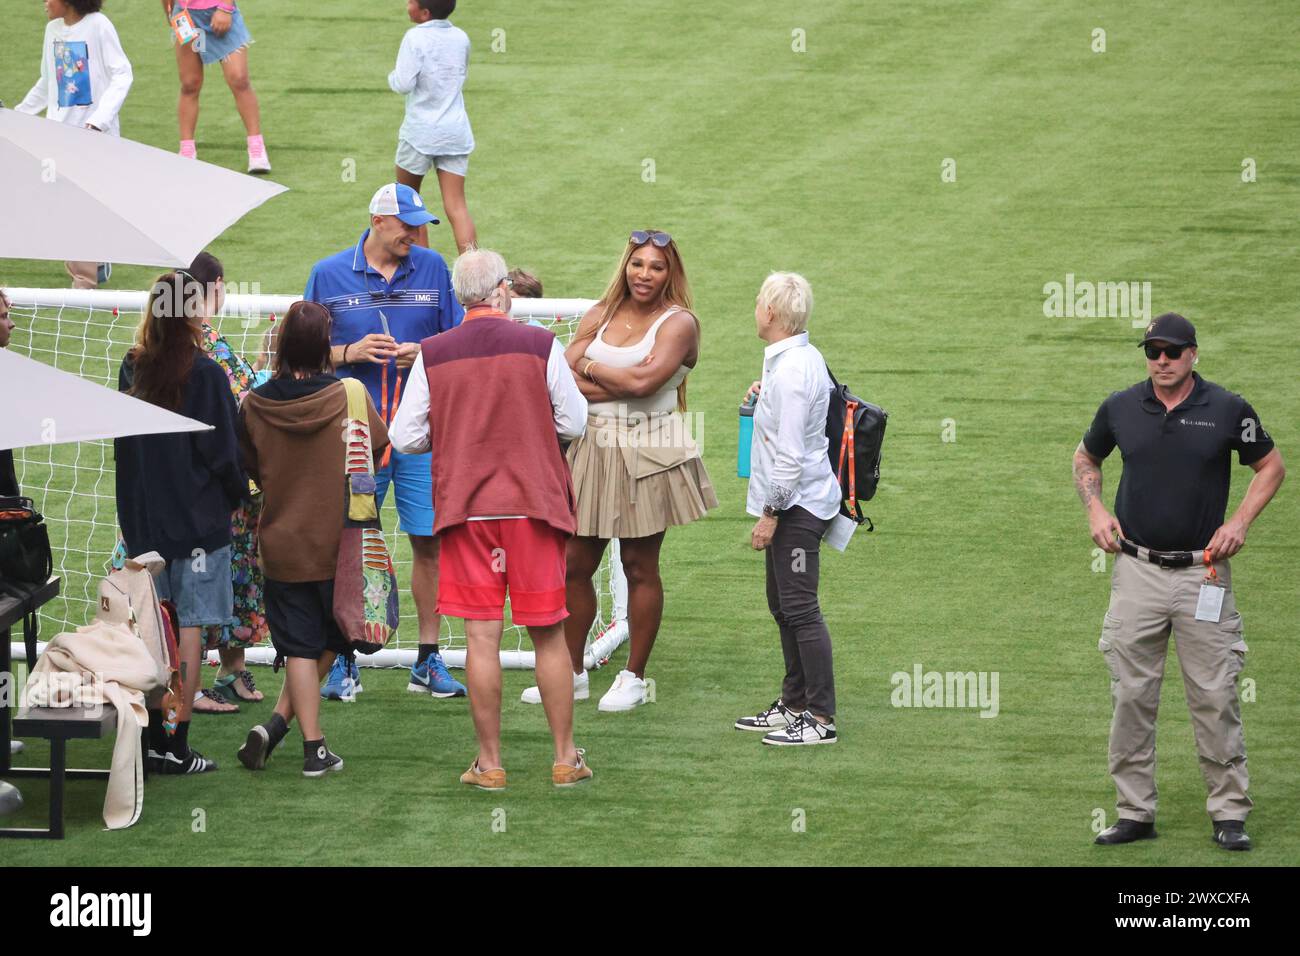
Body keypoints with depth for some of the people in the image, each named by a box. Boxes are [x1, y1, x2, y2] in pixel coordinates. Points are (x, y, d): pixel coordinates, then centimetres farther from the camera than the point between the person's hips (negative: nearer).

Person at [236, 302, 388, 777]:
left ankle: (314, 746, 1)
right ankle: (279, 721, 3)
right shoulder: (350, 398, -13)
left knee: (300, 647, 6)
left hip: (282, 542, 1)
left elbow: (248, 469, 5)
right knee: (329, 643, 14)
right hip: (340, 542, -1)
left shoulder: (254, 405, -8)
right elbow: (378, 450, 1)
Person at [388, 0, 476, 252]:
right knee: (456, 205, -1)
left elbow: (403, 84, -17)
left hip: (421, 130, -5)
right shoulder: (460, 37, 6)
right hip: (456, 131, 5)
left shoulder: (415, 38, -13)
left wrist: (393, 76, 2)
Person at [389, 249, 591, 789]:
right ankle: (566, 758, 12)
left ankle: (490, 763, 6)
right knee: (548, 634, 8)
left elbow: (404, 436, 2)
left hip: (464, 507, 1)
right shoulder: (540, 346, -5)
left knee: (482, 636, 3)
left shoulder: (432, 355, -1)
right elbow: (573, 423, 1)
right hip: (534, 502, -1)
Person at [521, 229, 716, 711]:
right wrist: (620, 384, -13)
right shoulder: (600, 315, 9)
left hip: (647, 454, -5)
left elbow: (644, 380, -19)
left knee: (639, 567, 3)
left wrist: (588, 368, -5)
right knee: (574, 564, 5)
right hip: (593, 449, 5)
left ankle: (634, 678, 14)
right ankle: (572, 674, 17)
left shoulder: (678, 323, -5)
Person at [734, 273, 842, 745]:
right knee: (783, 606, 18)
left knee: (800, 608, -9)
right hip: (795, 500, 11)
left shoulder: (791, 372, -21)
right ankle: (794, 704, 27)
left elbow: (790, 453, -23)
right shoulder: (806, 357, 11)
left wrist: (770, 512, -19)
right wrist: (763, 397, 11)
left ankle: (821, 718, -7)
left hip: (797, 503, -11)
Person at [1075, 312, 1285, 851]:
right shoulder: (1120, 408, 3)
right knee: (1131, 696, 3)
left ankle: (1229, 814, 5)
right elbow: (1086, 457, 21)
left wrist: (1240, 523, -4)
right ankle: (1134, 812, 10)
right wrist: (1096, 511, 4)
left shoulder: (1228, 410, -3)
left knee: (1214, 697, -2)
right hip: (1137, 570, 2)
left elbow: (1271, 466, 9)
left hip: (1203, 572, -2)